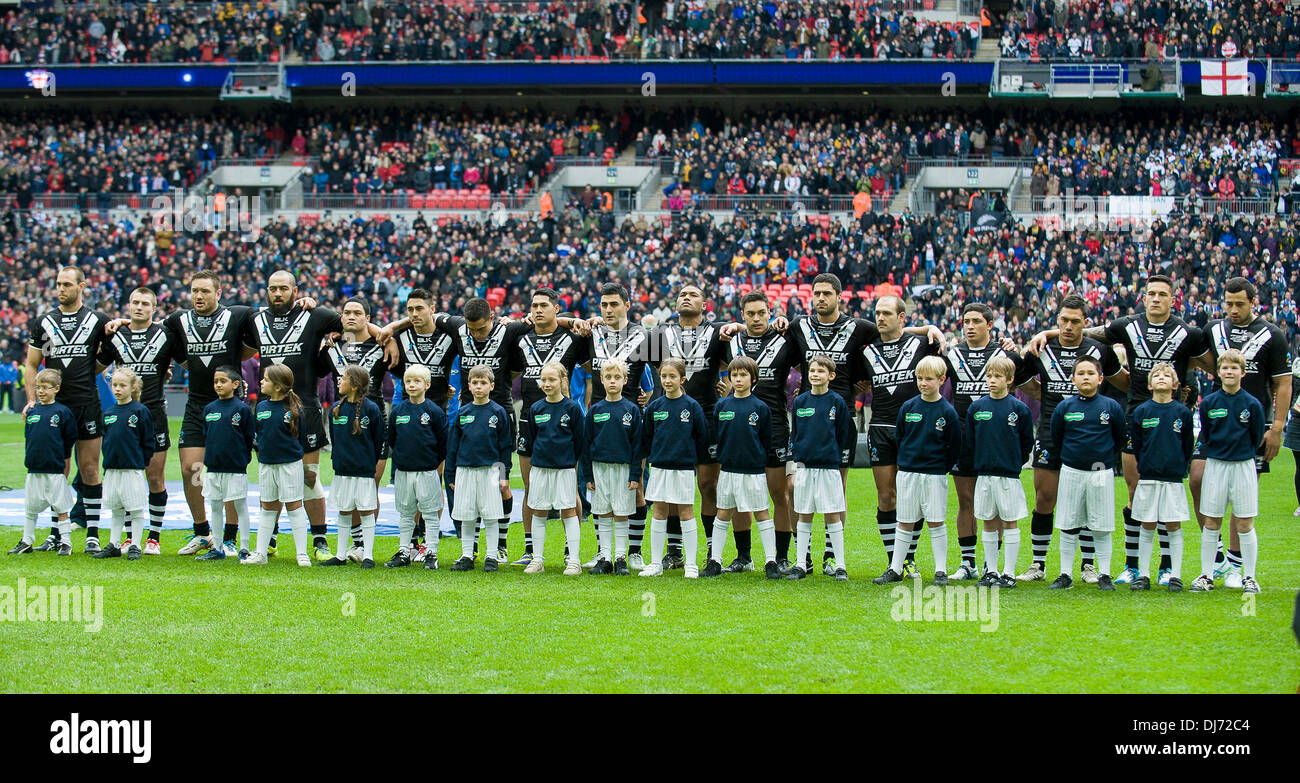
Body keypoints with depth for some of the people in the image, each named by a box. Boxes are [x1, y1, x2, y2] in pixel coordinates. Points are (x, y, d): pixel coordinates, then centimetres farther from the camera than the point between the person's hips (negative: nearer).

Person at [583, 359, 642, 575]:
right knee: (603, 515, 5)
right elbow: (586, 443, 8)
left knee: (621, 515, 1)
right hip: (600, 468, 2)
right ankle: (605, 558, 10)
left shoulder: (631, 410, 0)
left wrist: (635, 475, -5)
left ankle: (621, 558, 6)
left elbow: (637, 444, 0)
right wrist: (588, 475, 4)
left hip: (623, 467, -2)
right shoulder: (595, 410, 4)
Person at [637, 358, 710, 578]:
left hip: (684, 468, -2)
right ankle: (656, 564, 11)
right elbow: (645, 438, 11)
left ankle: (691, 564, 6)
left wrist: (691, 455, 5)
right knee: (660, 512, 6)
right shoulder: (654, 407, 4)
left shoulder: (692, 406, -3)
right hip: (659, 466, 2)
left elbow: (702, 437, 4)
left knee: (686, 512, 1)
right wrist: (638, 462, 9)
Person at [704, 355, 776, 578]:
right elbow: (715, 436, 12)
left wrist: (758, 457, 1)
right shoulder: (722, 405, 5)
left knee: (762, 514, 1)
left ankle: (770, 562, 5)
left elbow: (767, 440, 3)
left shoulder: (760, 408, -3)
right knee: (723, 514, 7)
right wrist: (722, 456, 9)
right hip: (727, 468, 3)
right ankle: (714, 561, 12)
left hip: (754, 470, -3)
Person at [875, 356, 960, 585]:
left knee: (936, 522, 0)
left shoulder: (947, 411, -4)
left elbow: (955, 446, 2)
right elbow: (898, 436, 13)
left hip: (935, 475, -2)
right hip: (908, 472, 2)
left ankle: (941, 571, 7)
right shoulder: (908, 407, 3)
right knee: (905, 523, 7)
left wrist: (943, 468, 1)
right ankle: (895, 569, 13)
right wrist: (905, 461, 11)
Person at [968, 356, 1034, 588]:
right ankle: (991, 571, 15)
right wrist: (980, 463, 8)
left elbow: (1027, 442, 4)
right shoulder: (976, 408, 4)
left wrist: (1015, 462, 2)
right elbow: (969, 440, 12)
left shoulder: (1019, 409, -3)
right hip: (984, 473, 3)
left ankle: (1009, 573, 5)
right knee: (989, 523, 8)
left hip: (1009, 475, -3)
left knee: (1010, 523, 2)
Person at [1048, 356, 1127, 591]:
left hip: (1101, 473, -1)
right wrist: (1069, 457, 11)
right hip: (1071, 472, 1)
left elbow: (1119, 438, 9)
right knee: (1068, 526, 5)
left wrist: (1104, 457, 11)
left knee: (1102, 527, 3)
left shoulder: (1111, 407, -2)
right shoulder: (1065, 407, -1)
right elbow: (1056, 438, 11)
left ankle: (1104, 575, 10)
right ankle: (1065, 575, 11)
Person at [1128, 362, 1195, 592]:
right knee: (1147, 528, 4)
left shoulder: (1182, 412, 3)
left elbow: (1188, 446, 10)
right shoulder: (1141, 412, 2)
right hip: (1148, 478, 0)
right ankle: (1143, 575, 10)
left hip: (1173, 478, 0)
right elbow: (1135, 446, 10)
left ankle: (1175, 576, 7)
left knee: (1174, 527, 2)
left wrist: (1180, 468, 5)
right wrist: (1143, 467, 7)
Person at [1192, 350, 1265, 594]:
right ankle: (1206, 576, 11)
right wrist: (1215, 455, 9)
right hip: (1215, 465, 1)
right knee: (1211, 522, 4)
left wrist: (1241, 454, 9)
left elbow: (1257, 438, 6)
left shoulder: (1252, 404, -4)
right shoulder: (1208, 403, 1)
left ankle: (1249, 577, 8)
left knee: (1245, 524, 1)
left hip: (1243, 466, -1)